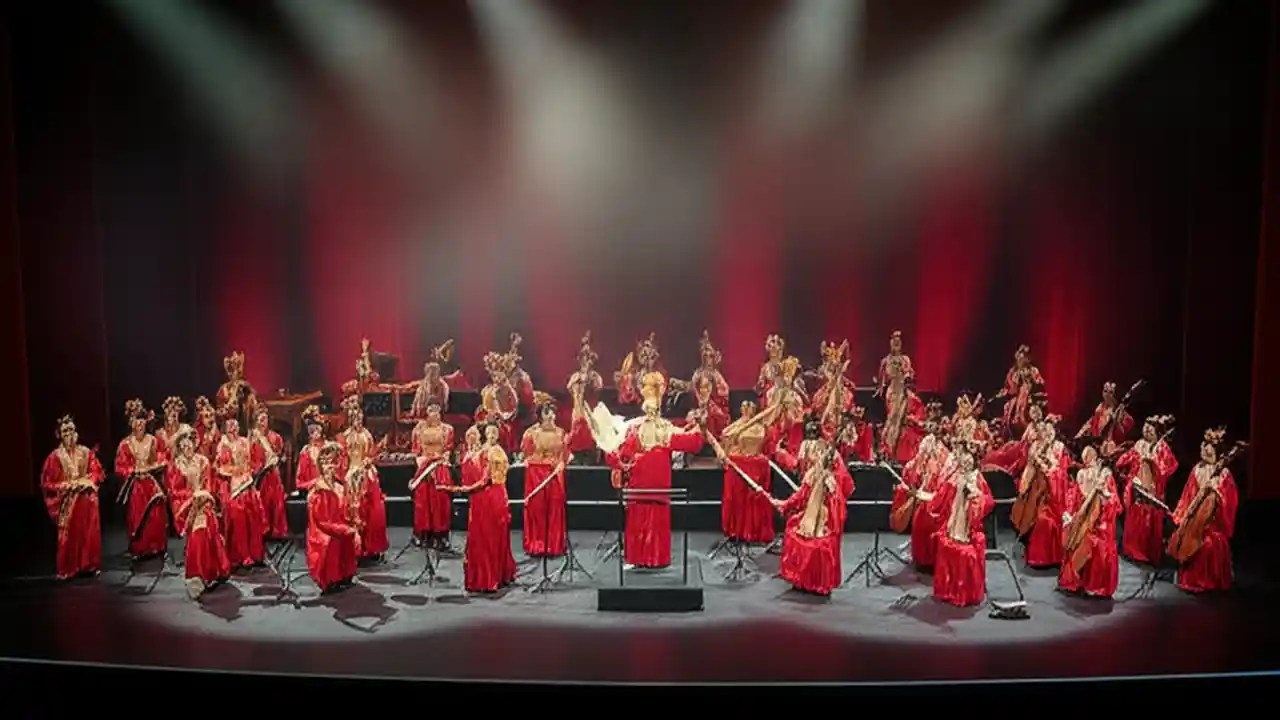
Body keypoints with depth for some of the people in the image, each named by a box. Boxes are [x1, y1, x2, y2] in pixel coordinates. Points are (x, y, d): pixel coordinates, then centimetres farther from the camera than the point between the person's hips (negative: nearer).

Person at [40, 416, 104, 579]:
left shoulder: (86, 452, 6)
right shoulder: (55, 456, -3)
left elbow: (97, 473, 7)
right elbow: (48, 482, -3)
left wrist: (86, 482, -10)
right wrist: (68, 485, -13)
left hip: (87, 500, 3)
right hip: (68, 502, -3)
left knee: (89, 533, 6)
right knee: (69, 536, -2)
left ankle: (89, 566, 16)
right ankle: (68, 569, 7)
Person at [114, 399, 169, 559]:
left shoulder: (152, 440, 3)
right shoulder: (125, 444, -5)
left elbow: (160, 461, 10)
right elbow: (120, 468, -6)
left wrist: (152, 467, -8)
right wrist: (136, 470, -15)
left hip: (152, 485, 2)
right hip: (136, 487, -2)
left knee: (156, 517, 2)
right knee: (138, 519, 3)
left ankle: (156, 547, 15)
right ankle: (139, 550, 14)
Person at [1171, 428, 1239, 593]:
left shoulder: (1223, 473, -9)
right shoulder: (1198, 469, 5)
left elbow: (1228, 500, -12)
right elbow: (1189, 494, 9)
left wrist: (1215, 492, -26)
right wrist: (1185, 513, 6)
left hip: (1214, 519, -4)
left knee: (1210, 547, -6)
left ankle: (1209, 581, 11)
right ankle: (1191, 579, 19)